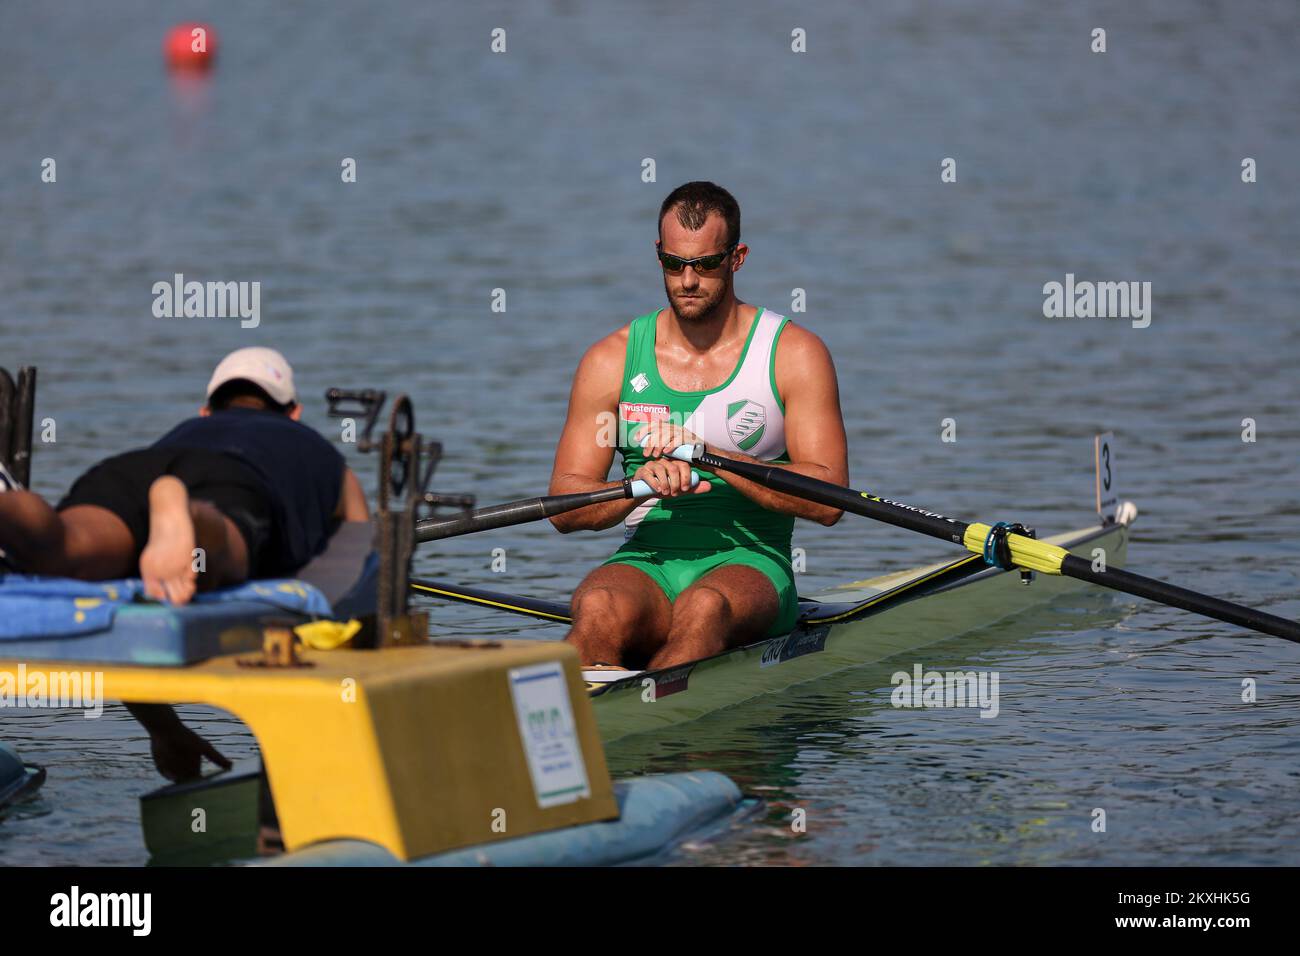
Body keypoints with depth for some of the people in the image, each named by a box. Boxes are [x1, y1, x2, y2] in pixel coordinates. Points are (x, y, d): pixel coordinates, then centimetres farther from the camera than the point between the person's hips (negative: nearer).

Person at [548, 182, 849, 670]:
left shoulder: (794, 354, 4)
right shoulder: (611, 360, 11)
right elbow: (564, 507, 6)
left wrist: (707, 452, -15)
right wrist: (642, 483, -16)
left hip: (748, 562, -2)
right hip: (644, 564, 2)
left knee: (705, 609, -40)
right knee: (601, 610, -36)